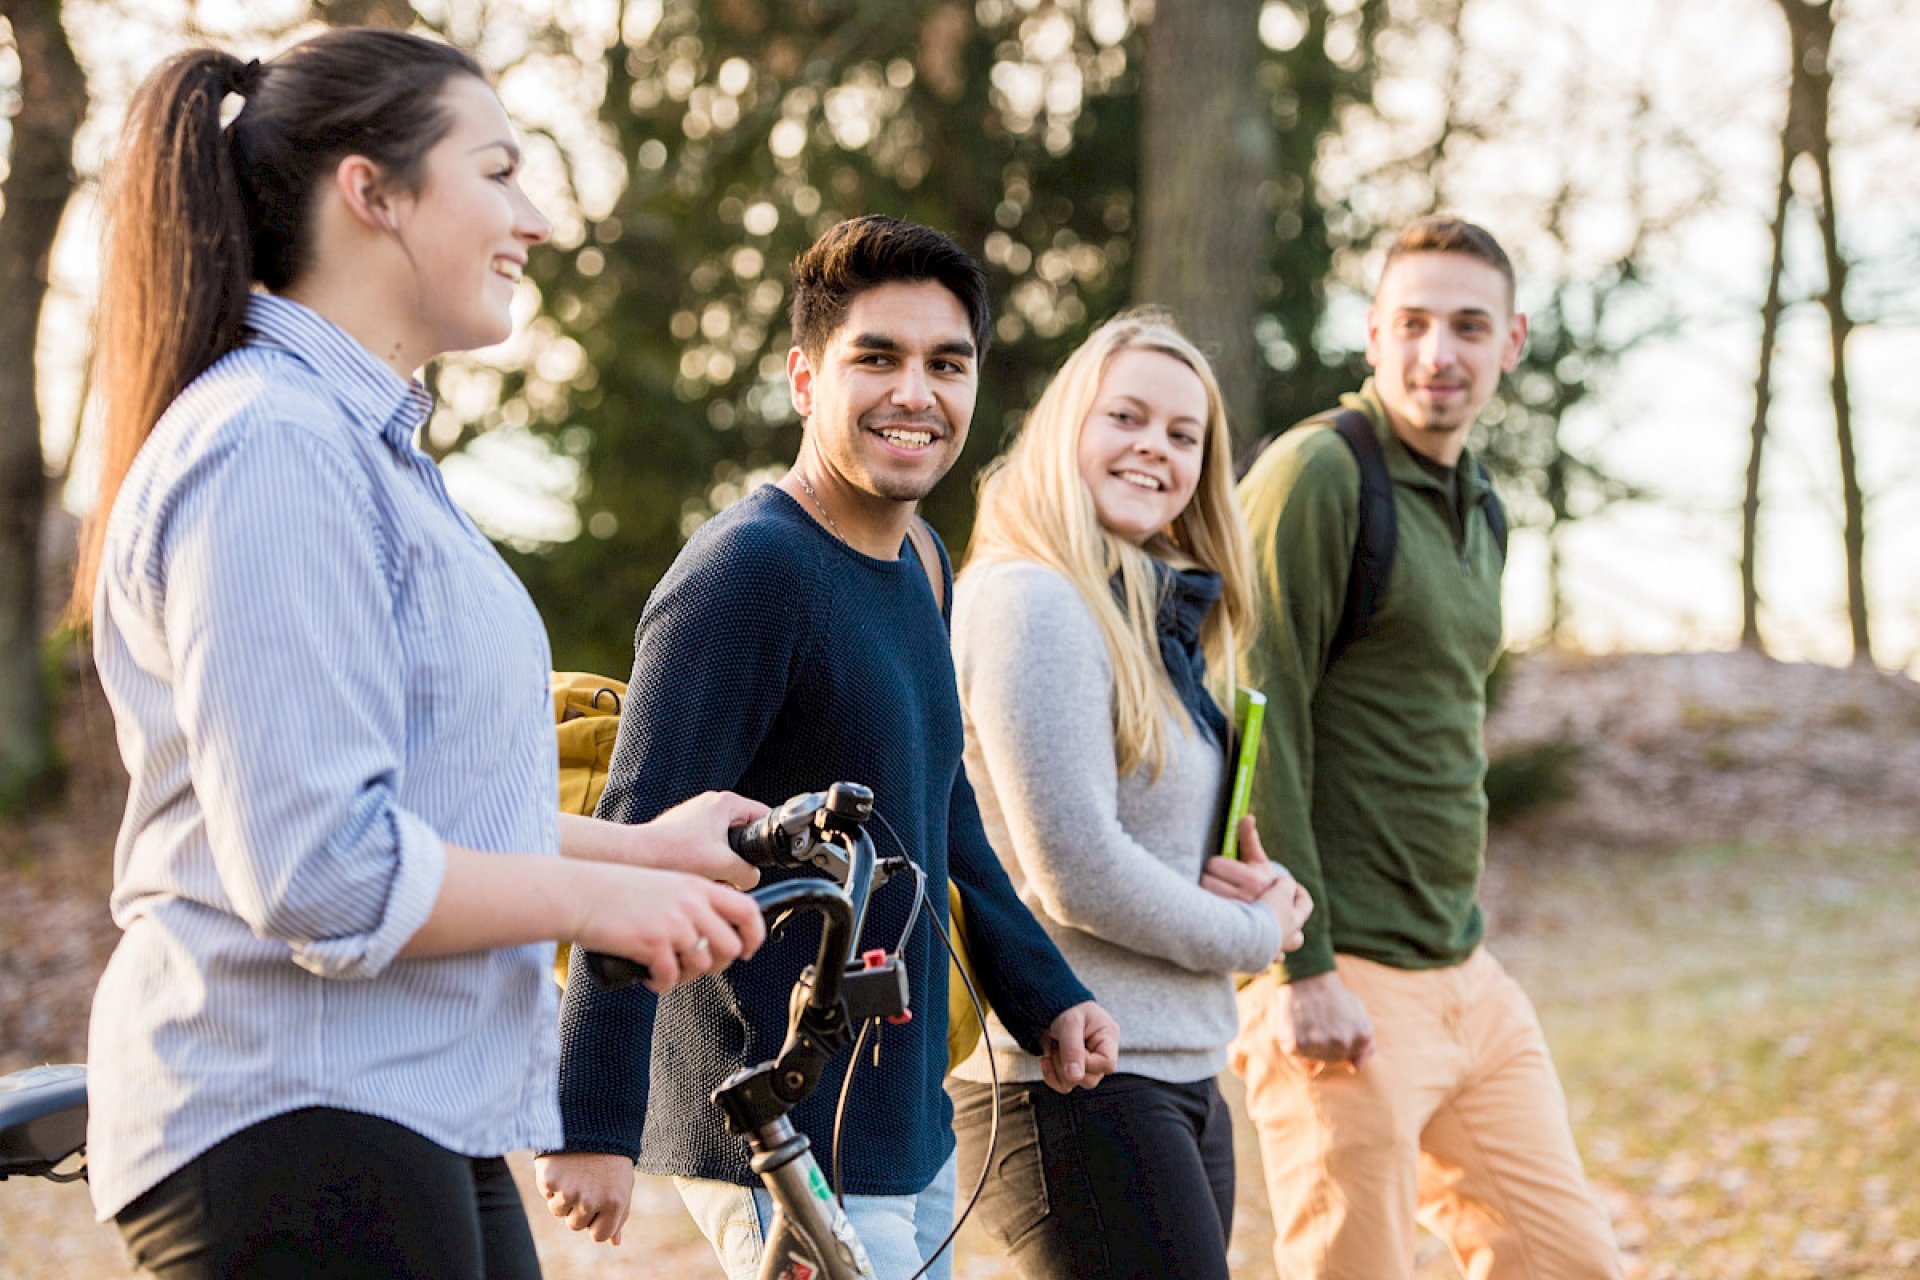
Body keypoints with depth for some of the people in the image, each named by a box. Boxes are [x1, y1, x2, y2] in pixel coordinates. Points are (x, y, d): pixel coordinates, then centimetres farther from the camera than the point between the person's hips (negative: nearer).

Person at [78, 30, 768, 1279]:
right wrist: (601, 899, -12)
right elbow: (318, 870, -23)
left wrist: (638, 845, 16)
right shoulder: (272, 450, -17)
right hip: (290, 1123, -10)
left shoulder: (365, 441, 18)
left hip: (418, 1119, 10)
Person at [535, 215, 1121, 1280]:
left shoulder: (913, 570, 12)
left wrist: (1044, 997, 18)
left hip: (911, 1139, 9)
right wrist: (594, 1127, -24)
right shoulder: (747, 571, -17)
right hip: (784, 1146, -9)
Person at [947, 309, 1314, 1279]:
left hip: (1178, 1081, 9)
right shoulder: (1030, 600, -13)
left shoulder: (1158, 615, 17)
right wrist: (1253, 935, -5)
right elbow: (1073, 872, -19)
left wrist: (1252, 884, 0)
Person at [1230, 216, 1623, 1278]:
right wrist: (1300, 969, -20)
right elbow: (1254, 730, -17)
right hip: (1343, 986, -9)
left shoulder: (1479, 507, 16)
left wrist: (1461, 942, 19)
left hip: (1466, 974, 9)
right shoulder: (1314, 478, -12)